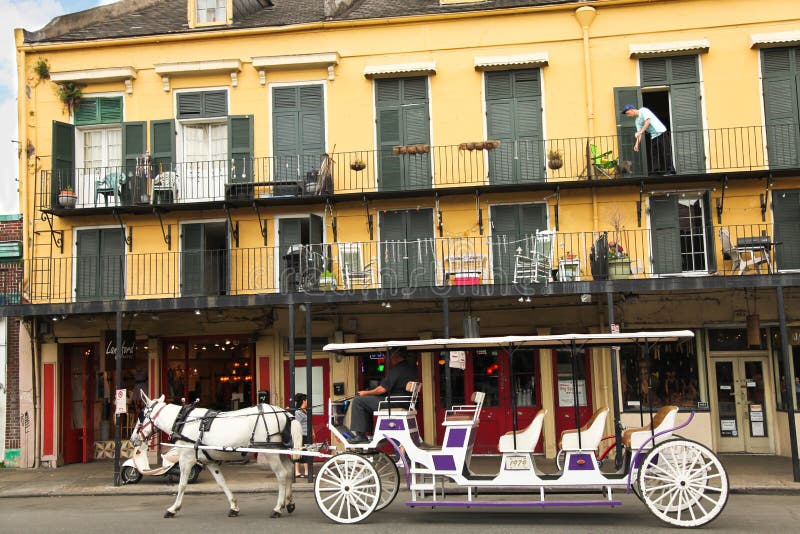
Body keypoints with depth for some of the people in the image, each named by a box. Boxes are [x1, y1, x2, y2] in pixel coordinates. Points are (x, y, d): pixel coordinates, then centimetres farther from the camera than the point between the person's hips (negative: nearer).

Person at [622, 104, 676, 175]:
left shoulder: (643, 110, -6)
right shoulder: (637, 120, 14)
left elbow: (648, 121, -20)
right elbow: (639, 133, 8)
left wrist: (640, 132, -27)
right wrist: (637, 144, -6)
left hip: (662, 133, -8)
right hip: (653, 137, 8)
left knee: (665, 154, -10)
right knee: (654, 156, 0)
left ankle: (671, 171, -9)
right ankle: (658, 172, 2)